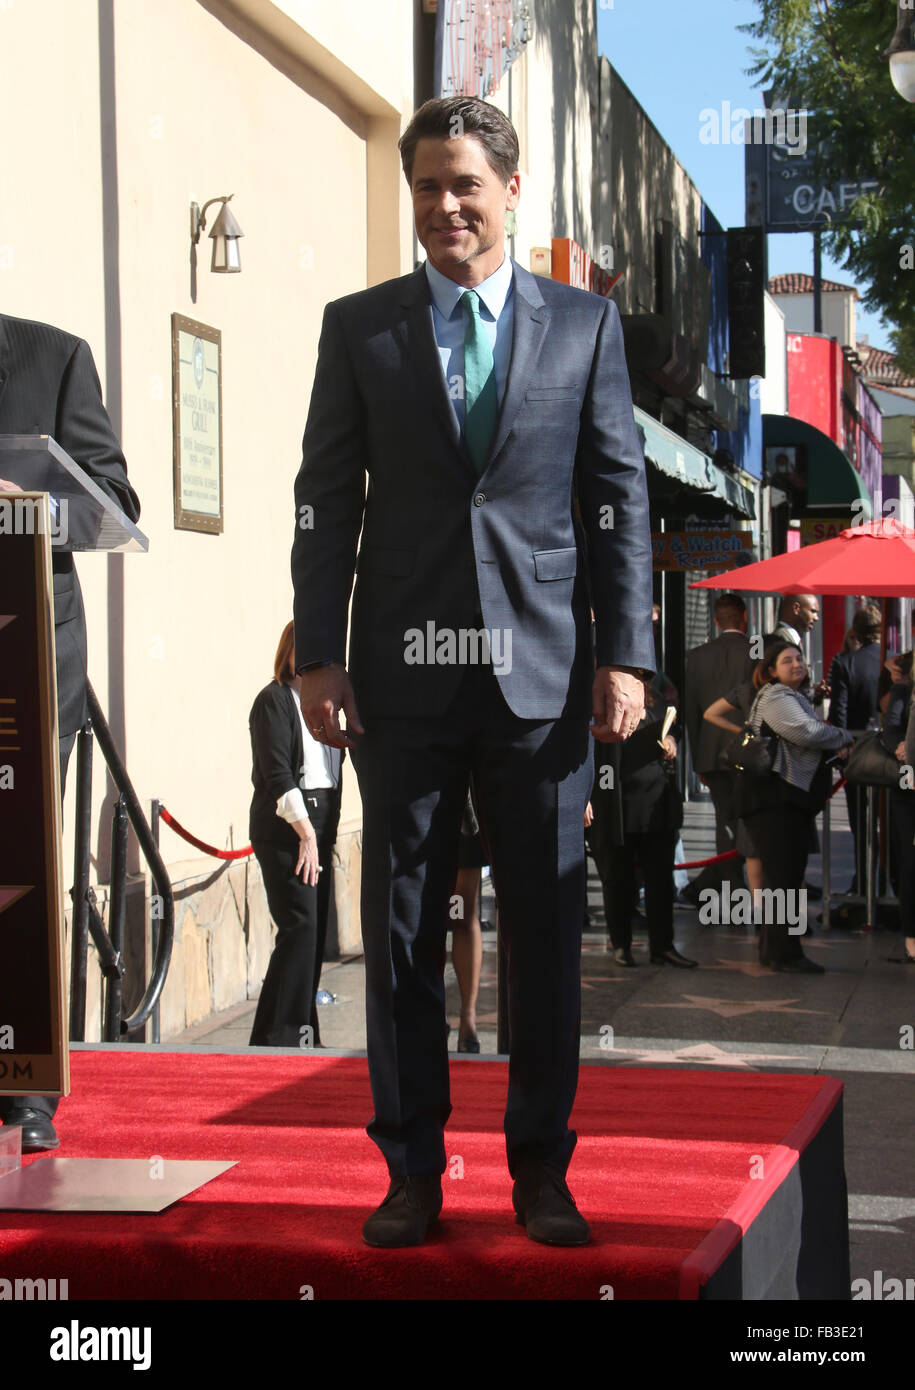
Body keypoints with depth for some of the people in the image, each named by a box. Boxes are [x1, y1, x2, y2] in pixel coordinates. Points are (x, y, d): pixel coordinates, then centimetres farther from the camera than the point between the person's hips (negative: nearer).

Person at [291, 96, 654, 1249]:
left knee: (546, 928, 4)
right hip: (404, 677, 0)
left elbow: (619, 498, 6)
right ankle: (412, 1169, 15)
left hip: (543, 676, 0)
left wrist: (625, 655, -1)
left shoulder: (586, 325, 8)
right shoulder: (358, 328, 8)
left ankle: (541, 1167, 16)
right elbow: (327, 499, 6)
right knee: (400, 928, 4)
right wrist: (318, 654, -2)